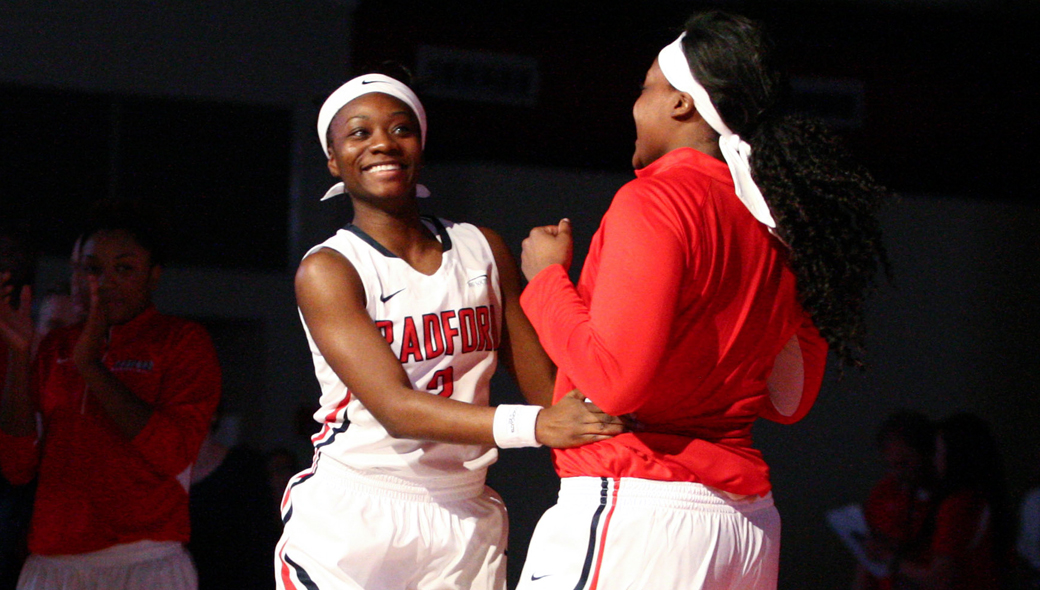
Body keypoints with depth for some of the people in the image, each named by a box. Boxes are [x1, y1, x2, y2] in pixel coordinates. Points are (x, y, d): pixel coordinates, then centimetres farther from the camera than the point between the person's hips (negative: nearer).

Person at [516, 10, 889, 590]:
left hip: (635, 502, -8)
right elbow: (791, 399, 20)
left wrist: (548, 279, -2)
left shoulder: (655, 200, -9)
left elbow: (615, 379, -17)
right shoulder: (781, 220, 13)